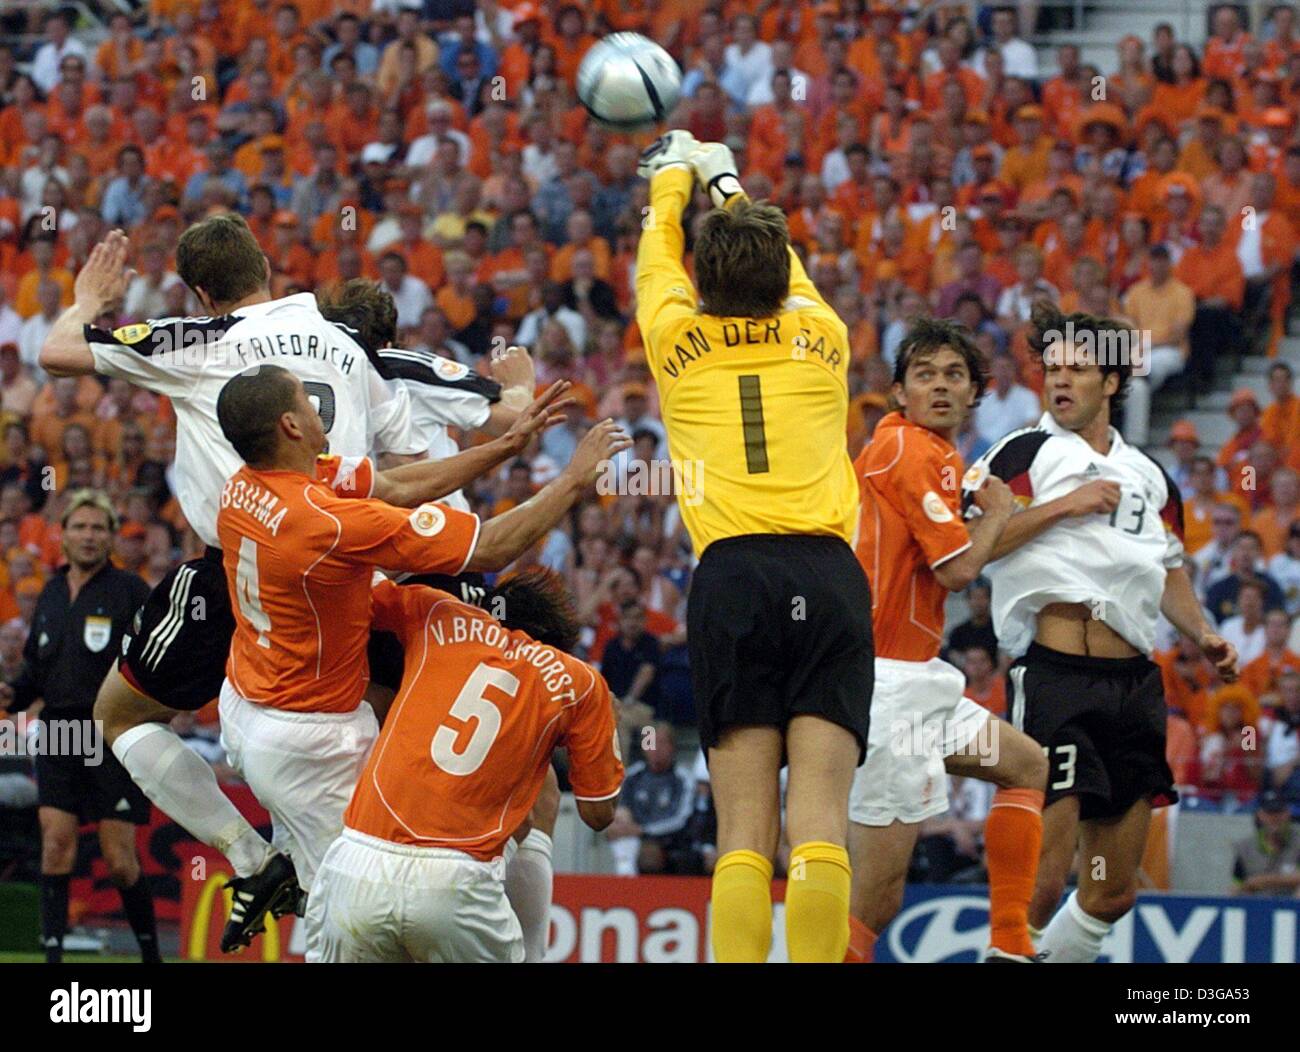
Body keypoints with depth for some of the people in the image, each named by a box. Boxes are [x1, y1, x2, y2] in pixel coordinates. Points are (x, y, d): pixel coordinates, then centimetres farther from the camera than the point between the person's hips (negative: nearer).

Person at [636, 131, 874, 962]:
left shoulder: (680, 338, 15)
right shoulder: (820, 334, 18)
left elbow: (658, 255, 38)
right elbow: (786, 271, 42)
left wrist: (673, 175, 58)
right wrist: (729, 184, 59)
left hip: (731, 575, -1)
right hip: (828, 577, 1)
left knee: (744, 827, -7)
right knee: (820, 821, -9)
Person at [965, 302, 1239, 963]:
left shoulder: (1149, 476, 20)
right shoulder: (1025, 454, 2)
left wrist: (1203, 637, 12)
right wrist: (1065, 505, -13)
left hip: (1132, 683, 6)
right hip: (1054, 678, -6)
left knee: (1113, 895, 8)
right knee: (1042, 880, -15)